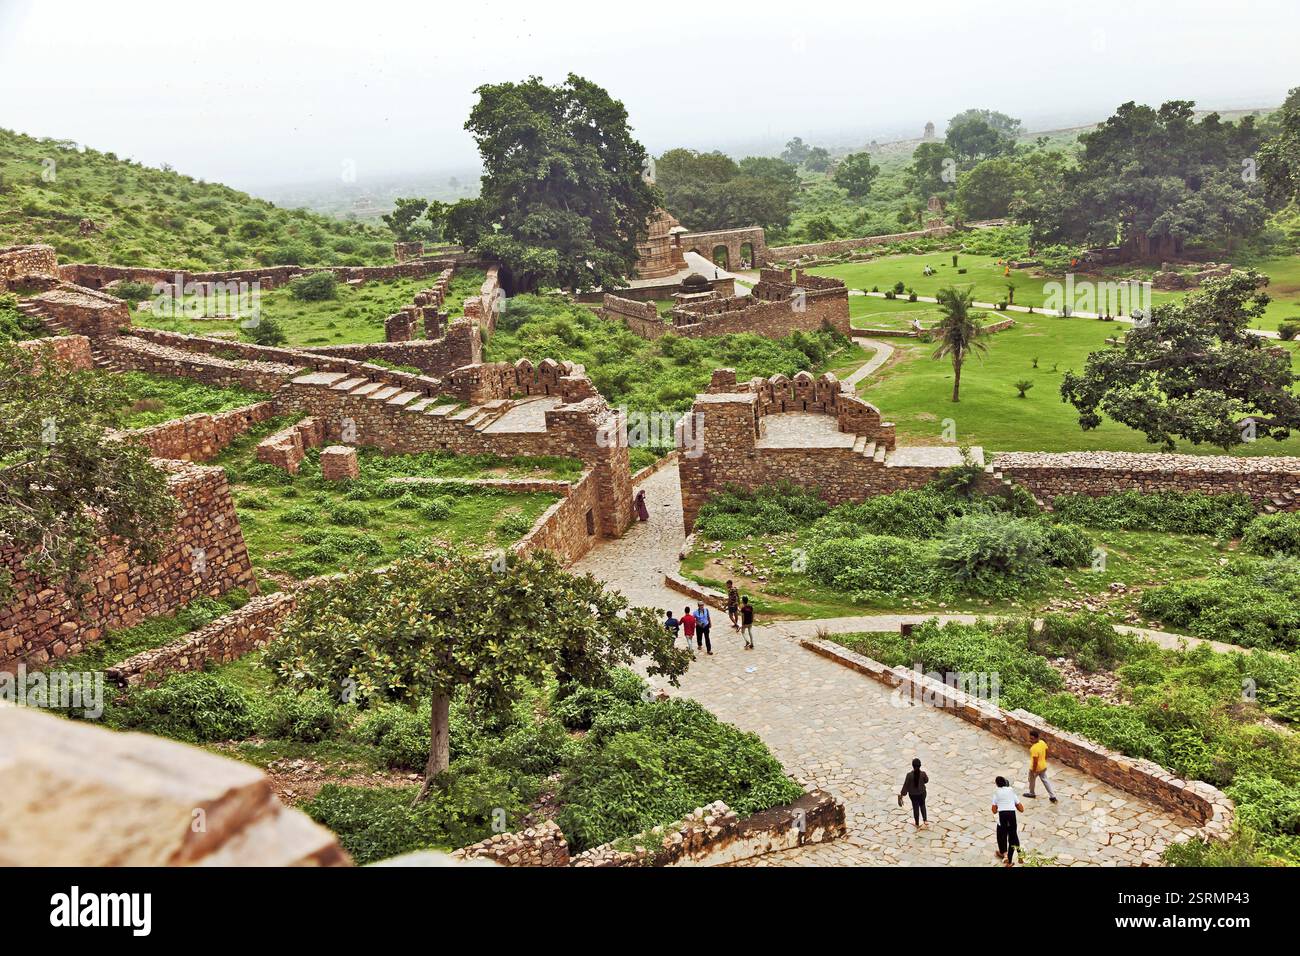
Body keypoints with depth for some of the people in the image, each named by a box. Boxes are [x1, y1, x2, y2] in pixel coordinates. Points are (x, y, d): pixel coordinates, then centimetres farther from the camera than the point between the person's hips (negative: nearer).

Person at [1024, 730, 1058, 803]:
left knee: (1031, 780, 21)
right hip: (1043, 766, 7)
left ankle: (1031, 793, 44)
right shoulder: (1043, 742, -10)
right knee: (1045, 780, 22)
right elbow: (1046, 753, 5)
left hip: (1036, 768, -7)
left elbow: (1035, 761, -29)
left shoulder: (1034, 748, -35)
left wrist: (1033, 771, -18)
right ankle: (1053, 796, 25)